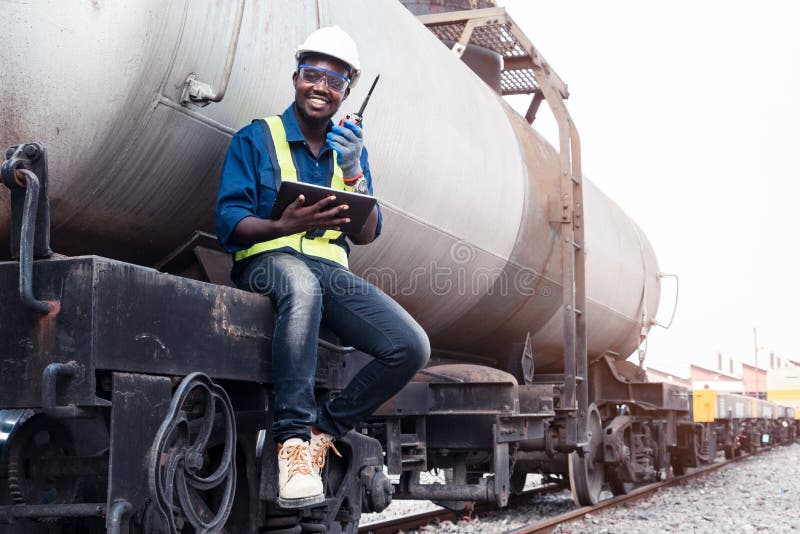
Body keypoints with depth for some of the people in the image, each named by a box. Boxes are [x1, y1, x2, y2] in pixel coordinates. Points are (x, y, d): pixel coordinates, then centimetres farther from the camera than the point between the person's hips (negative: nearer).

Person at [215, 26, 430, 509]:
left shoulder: (351, 148, 20)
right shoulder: (257, 139, 8)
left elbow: (368, 234, 11)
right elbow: (230, 222, -2)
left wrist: (353, 169, -6)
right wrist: (285, 226, -23)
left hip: (331, 269, 5)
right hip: (269, 262, -4)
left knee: (412, 348, -19)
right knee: (302, 285, -43)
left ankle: (326, 430, -2)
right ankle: (293, 439, -40)